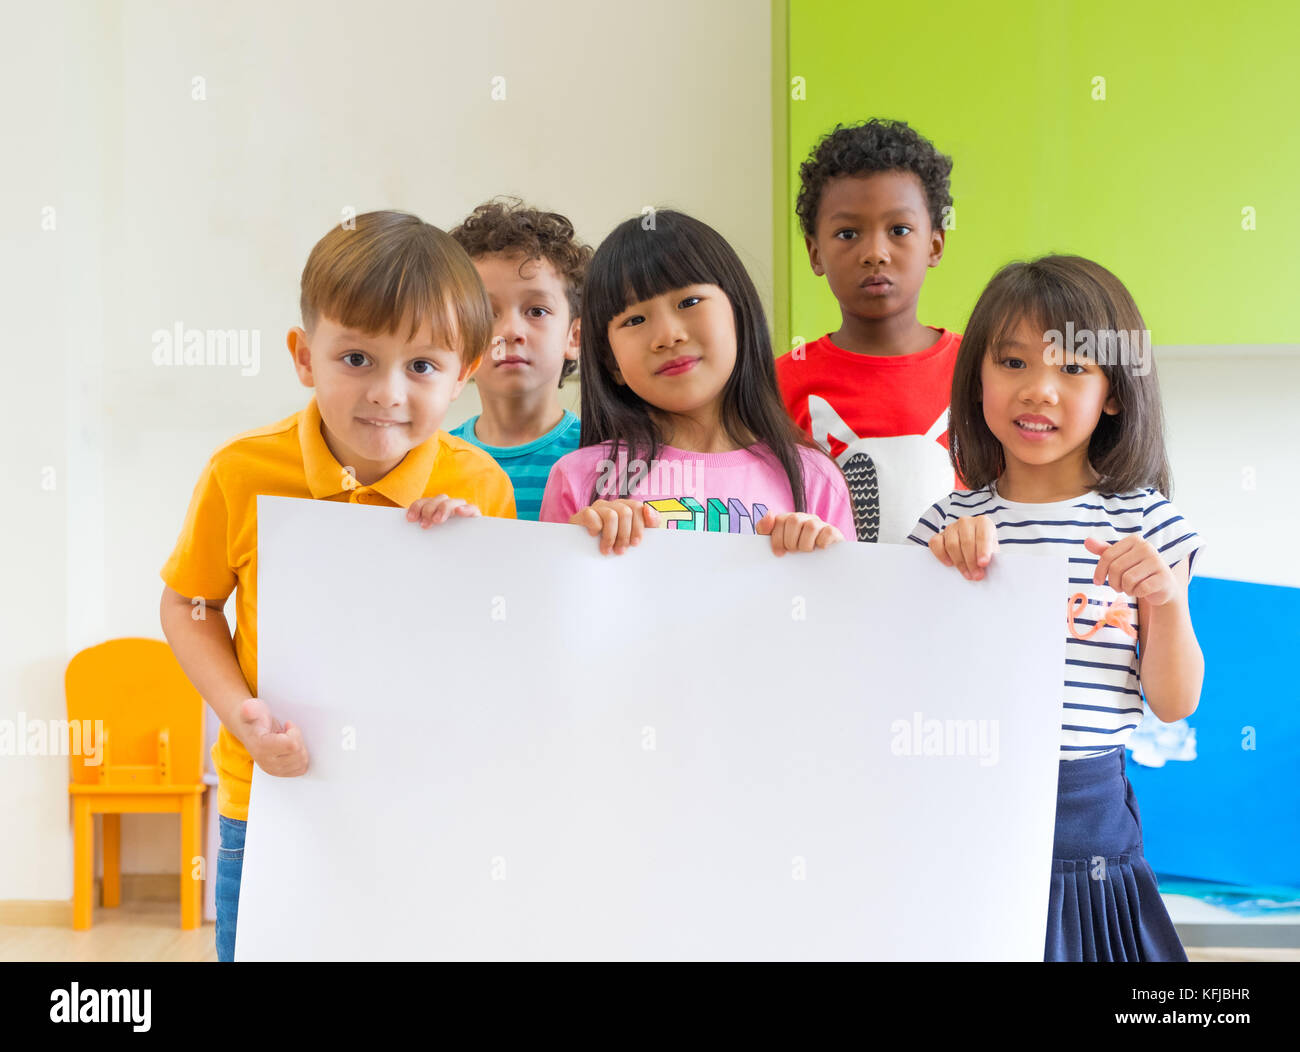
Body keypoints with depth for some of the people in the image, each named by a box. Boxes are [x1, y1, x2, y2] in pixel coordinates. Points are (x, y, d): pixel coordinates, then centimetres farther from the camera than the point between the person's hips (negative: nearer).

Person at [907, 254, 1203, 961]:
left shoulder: (1144, 521, 0)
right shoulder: (952, 521, 2)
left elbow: (1173, 704, 1)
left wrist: (1169, 600, -17)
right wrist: (945, 567, -15)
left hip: (1090, 817, -1)